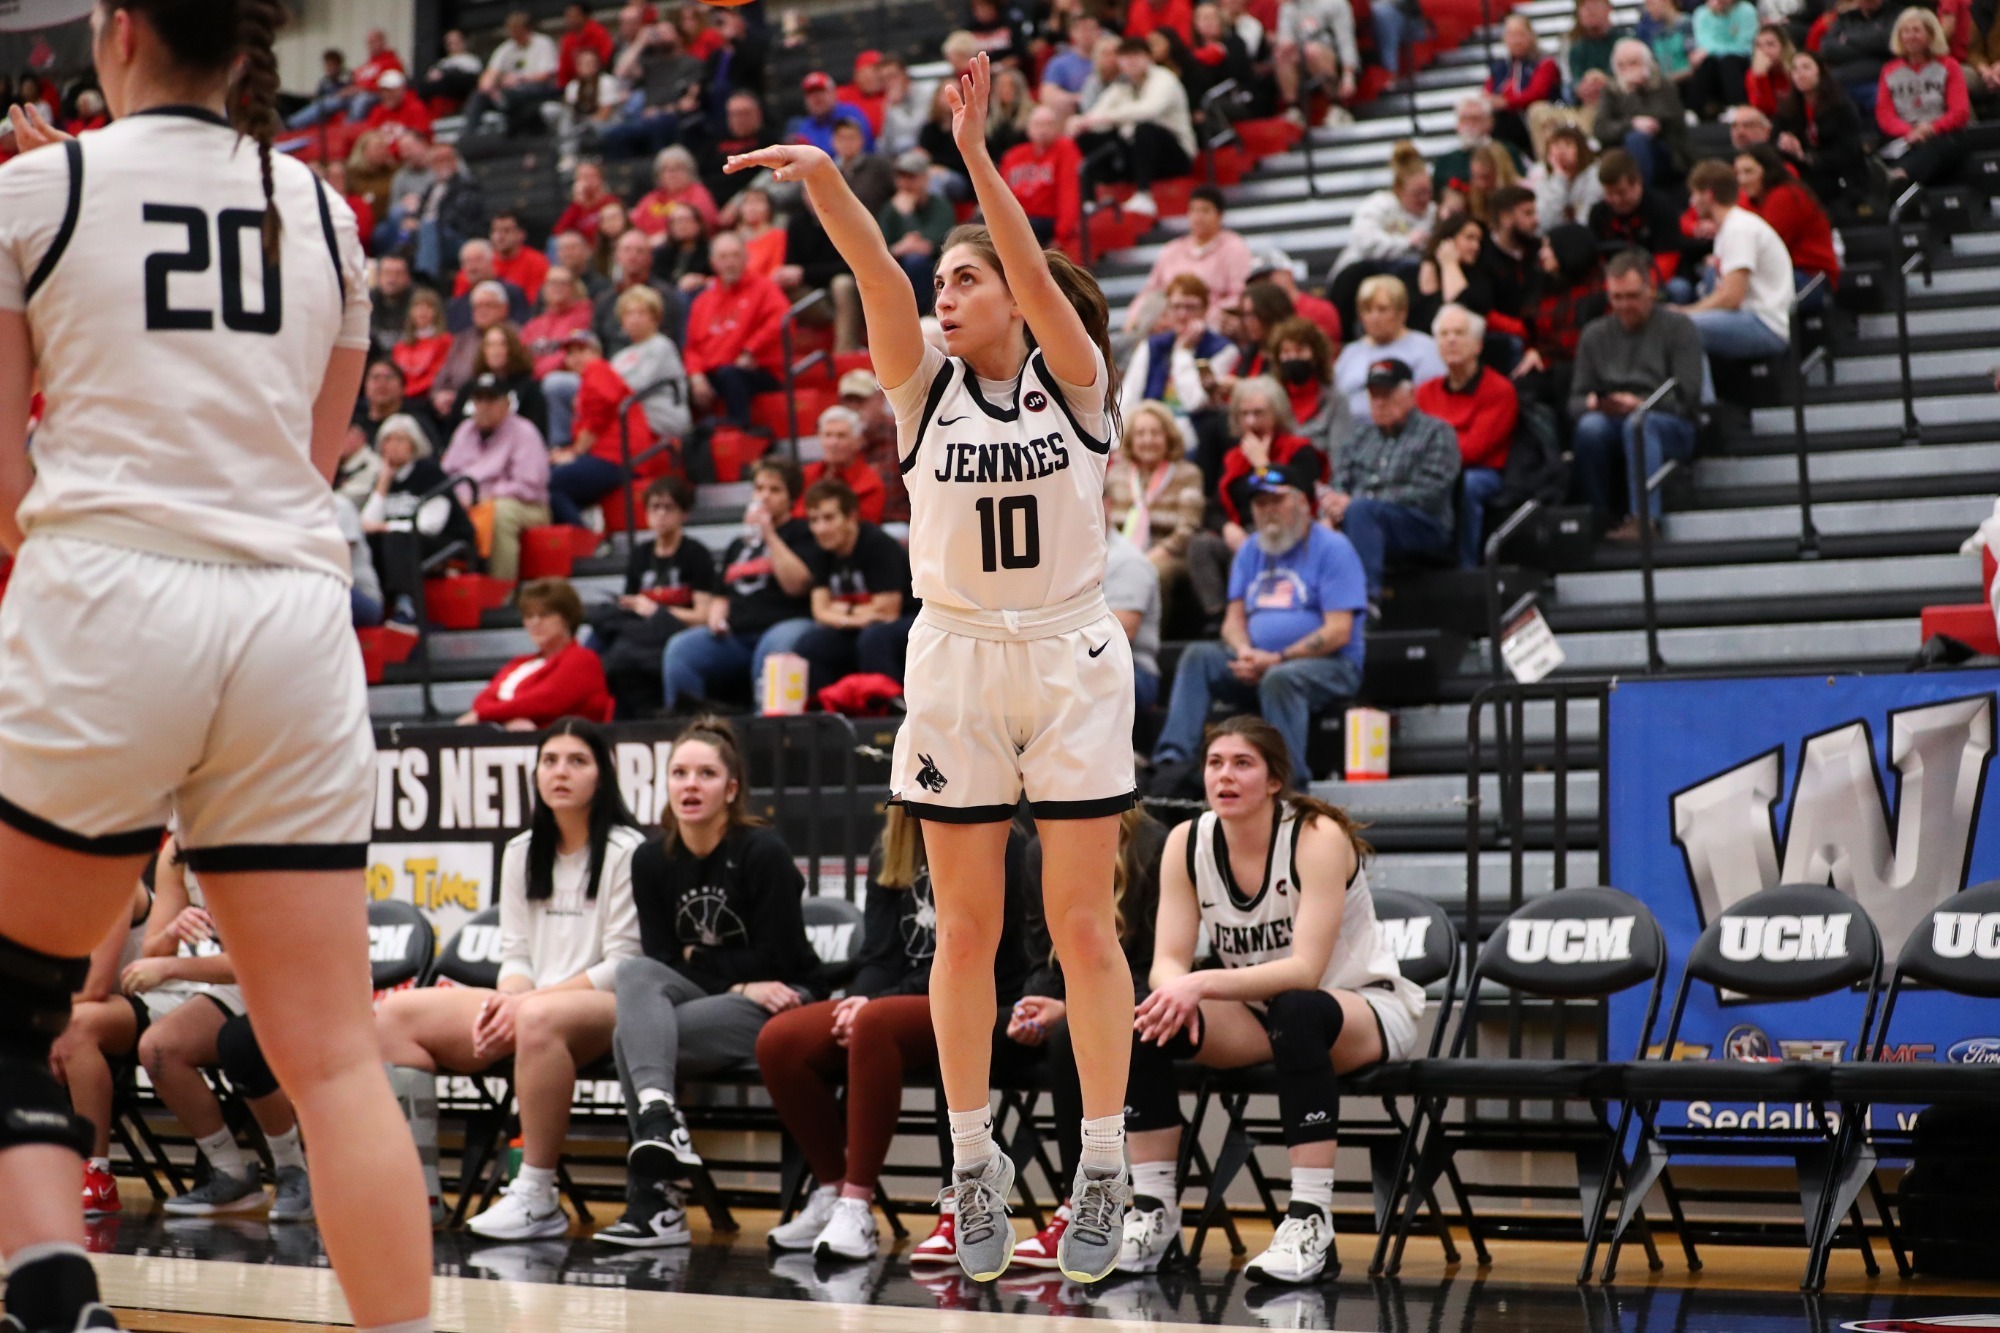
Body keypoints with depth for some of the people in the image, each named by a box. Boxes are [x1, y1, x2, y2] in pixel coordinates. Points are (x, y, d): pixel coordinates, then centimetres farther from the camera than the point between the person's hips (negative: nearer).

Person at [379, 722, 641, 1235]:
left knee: (539, 1018, -42)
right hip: (528, 1001, 7)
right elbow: (516, 954, 14)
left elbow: (623, 966, -9)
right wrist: (507, 999, -10)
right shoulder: (521, 853, 18)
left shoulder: (627, 851, -3)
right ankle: (419, 1186, -16)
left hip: (605, 1007, -7)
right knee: (395, 1014, -11)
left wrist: (528, 1001, -17)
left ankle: (538, 1197, -36)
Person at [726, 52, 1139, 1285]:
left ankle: (1103, 1168, 5)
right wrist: (823, 178, -29)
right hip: (955, 662, 2)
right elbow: (881, 275, -13)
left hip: (1071, 656, -2)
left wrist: (975, 153, -29)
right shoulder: (925, 387, 3)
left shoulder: (1076, 380, -1)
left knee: (1084, 923, 0)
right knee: (966, 927, 4)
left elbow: (1035, 273, -18)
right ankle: (975, 1163, 13)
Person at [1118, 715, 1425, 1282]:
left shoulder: (1318, 837, -21)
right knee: (1149, 1019, -22)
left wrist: (1204, 983, -41)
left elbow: (1305, 969, -29)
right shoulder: (1188, 842, -6)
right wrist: (1178, 993, -33)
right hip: (1256, 1020, 5)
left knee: (1297, 1011, -39)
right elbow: (1168, 961, -8)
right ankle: (1153, 1209, -13)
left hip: (1365, 1012, -5)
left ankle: (1310, 1219, -36)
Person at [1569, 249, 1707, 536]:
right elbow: (1575, 401, 11)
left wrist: (1639, 404, -20)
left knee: (1639, 423, -38)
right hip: (1612, 428, 3)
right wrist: (1590, 404, -13)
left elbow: (1686, 397, -5)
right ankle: (1601, 517, -25)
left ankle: (1643, 518, -48)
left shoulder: (1678, 327, 5)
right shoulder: (1595, 335, 16)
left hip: (1673, 429, -3)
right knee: (1590, 425, -33)